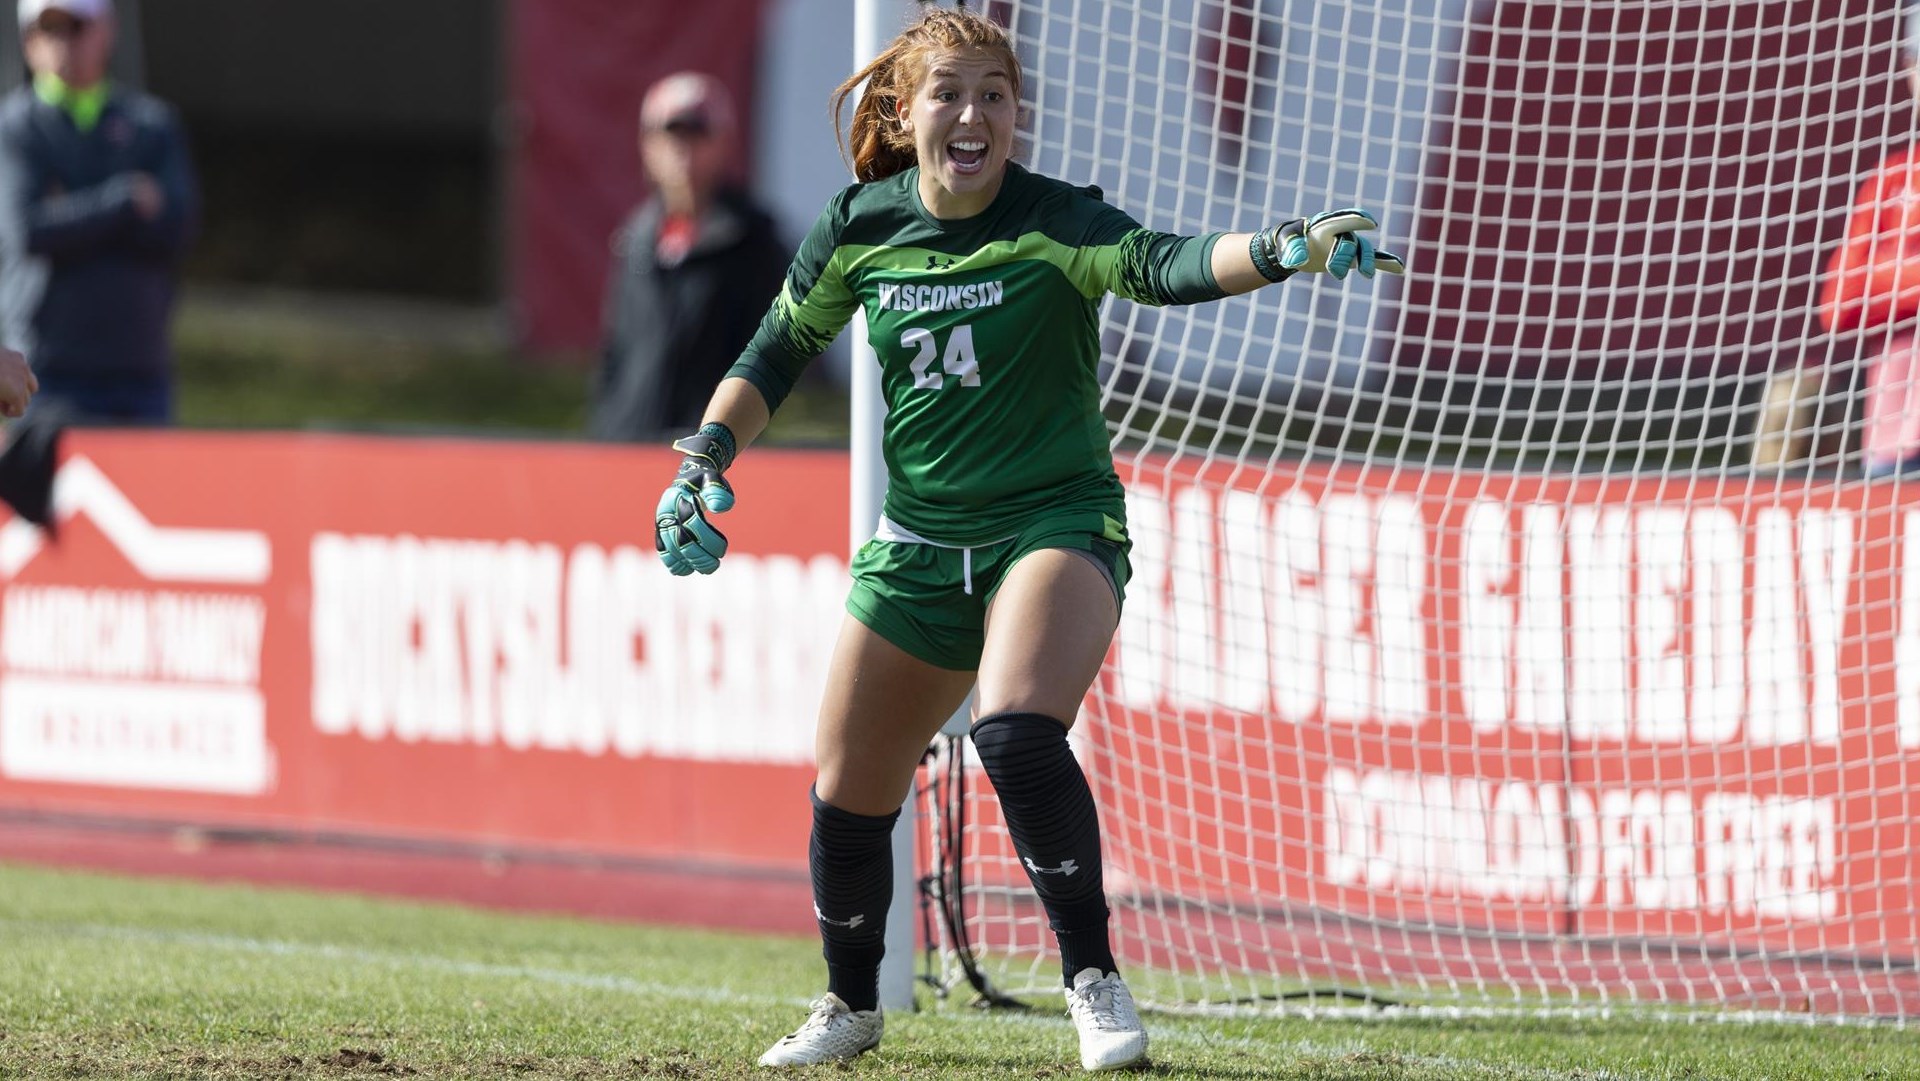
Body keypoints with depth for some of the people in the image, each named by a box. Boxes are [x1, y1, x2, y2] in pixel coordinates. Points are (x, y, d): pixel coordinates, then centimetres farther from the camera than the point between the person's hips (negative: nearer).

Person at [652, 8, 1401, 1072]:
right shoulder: (859, 227, -2)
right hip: (917, 546, 5)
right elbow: (779, 350, 15)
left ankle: (1093, 976, -18)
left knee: (1017, 734, -32)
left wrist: (1282, 249, -52)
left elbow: (1161, 266, -34)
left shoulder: (1054, 223, -15)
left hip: (1055, 525, -5)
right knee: (846, 798, 11)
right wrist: (705, 456, 3)